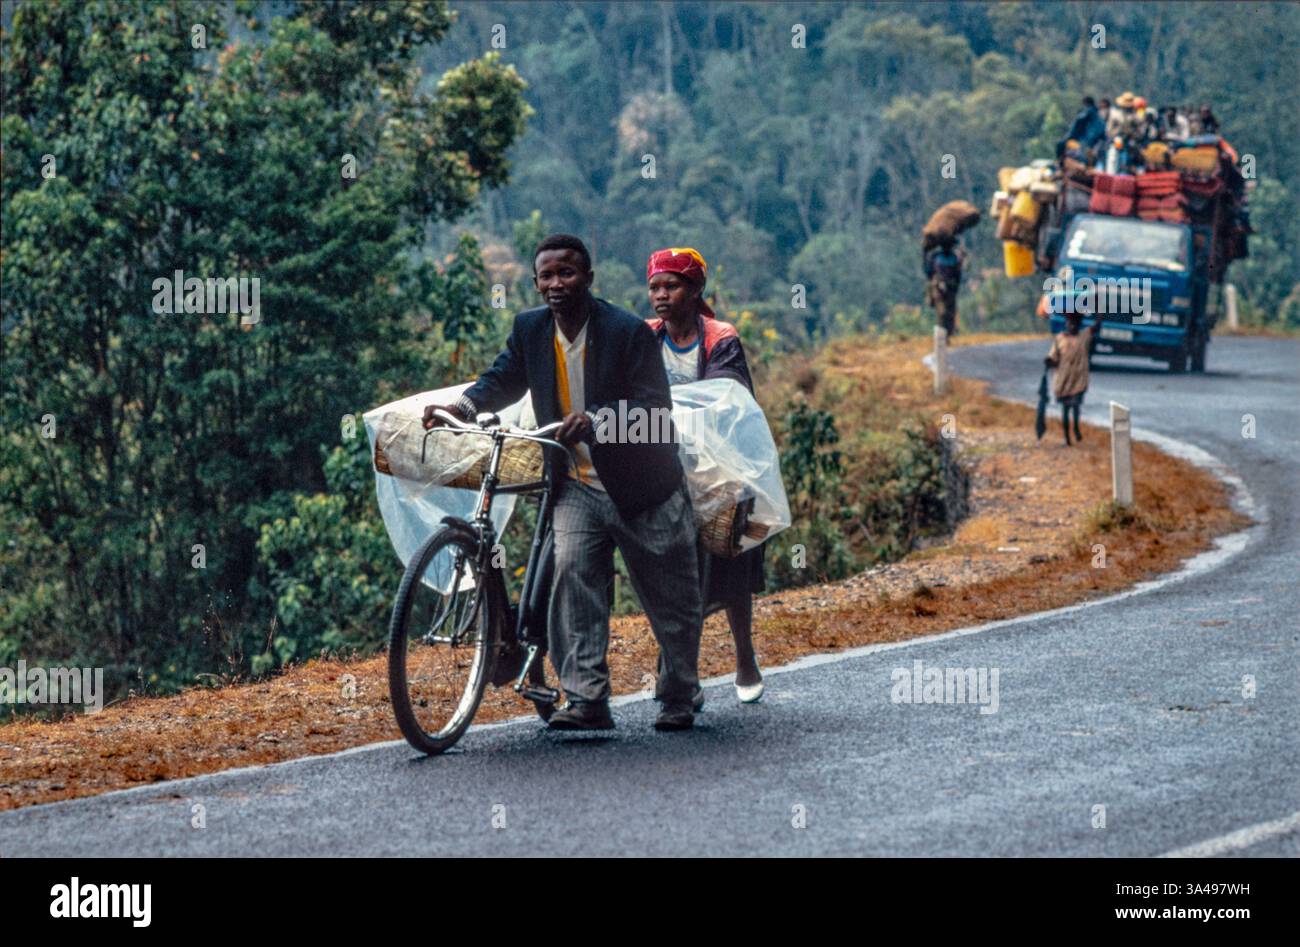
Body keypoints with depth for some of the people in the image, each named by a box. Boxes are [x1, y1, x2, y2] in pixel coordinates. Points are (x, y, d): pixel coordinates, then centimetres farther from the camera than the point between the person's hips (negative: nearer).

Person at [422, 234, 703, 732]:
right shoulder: (530, 328, 0)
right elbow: (504, 379, 10)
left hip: (643, 488, -3)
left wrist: (594, 420, -38)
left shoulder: (630, 332, -17)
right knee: (571, 573, -19)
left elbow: (654, 407, -22)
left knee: (671, 601, 7)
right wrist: (465, 406, -10)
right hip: (578, 487, 3)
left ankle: (678, 699, 27)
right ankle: (585, 700, -20)